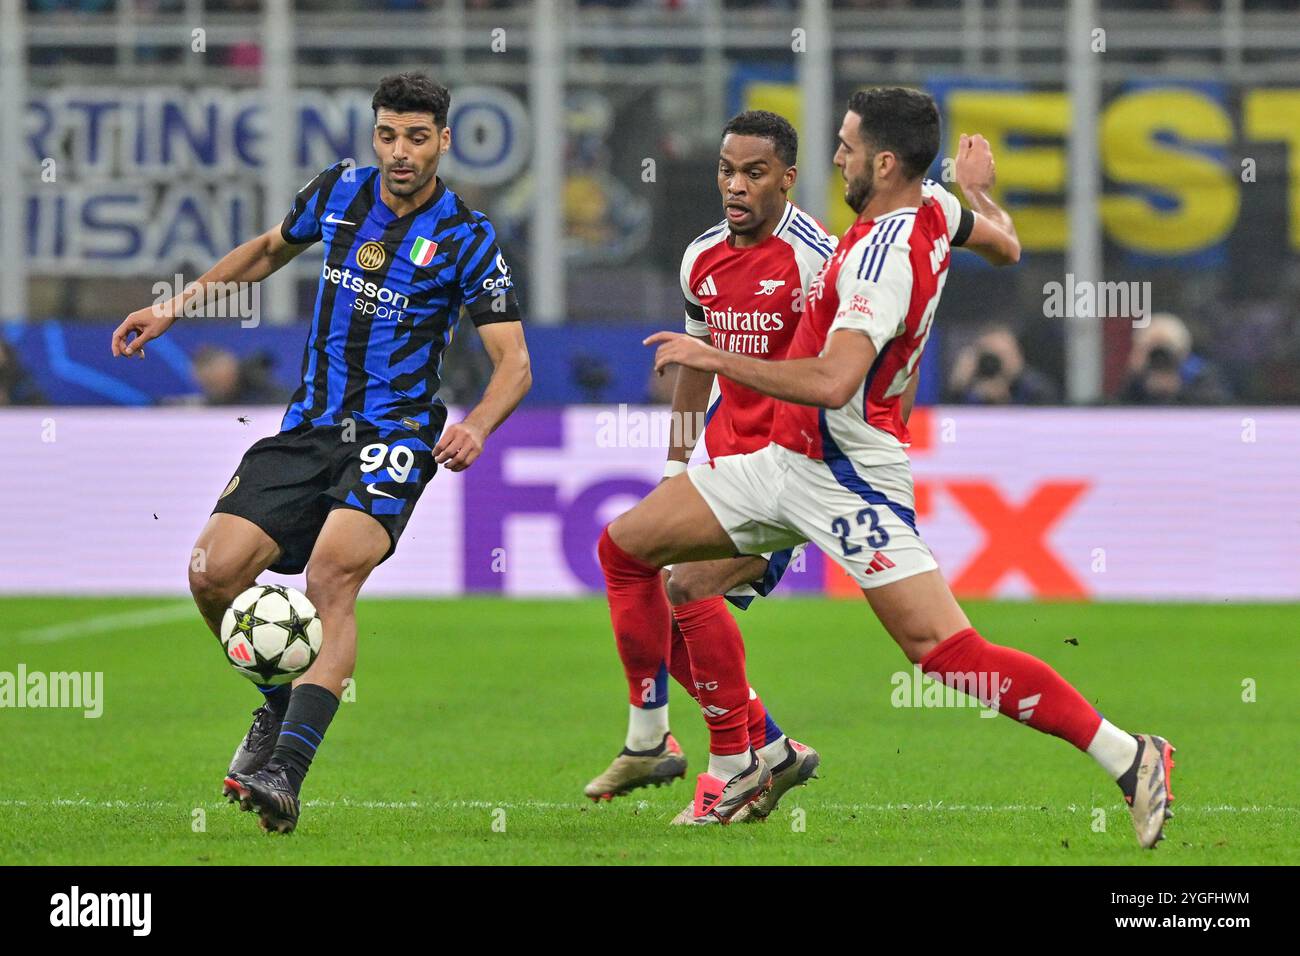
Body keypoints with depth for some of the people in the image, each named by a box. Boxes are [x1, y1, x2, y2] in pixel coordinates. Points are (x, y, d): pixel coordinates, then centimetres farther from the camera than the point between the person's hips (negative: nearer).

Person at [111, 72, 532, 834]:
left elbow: (515, 363, -9)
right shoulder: (339, 193, 7)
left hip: (396, 436, -5)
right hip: (310, 428, 5)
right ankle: (282, 705, 16)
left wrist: (476, 426, -29)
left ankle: (286, 769, -37)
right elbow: (270, 250, 27)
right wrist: (174, 308, 24)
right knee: (213, 572, -12)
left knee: (331, 577, -29)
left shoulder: (467, 239, -6)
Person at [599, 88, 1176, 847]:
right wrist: (981, 190, 42)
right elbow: (1007, 248, 23)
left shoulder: (883, 259, -25)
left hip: (849, 483, -10)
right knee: (626, 547, 9)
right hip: (785, 462, 10)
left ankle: (1130, 759, -11)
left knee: (942, 649, -17)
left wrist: (715, 358, -28)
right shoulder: (933, 208, 2)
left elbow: (832, 382, -36)